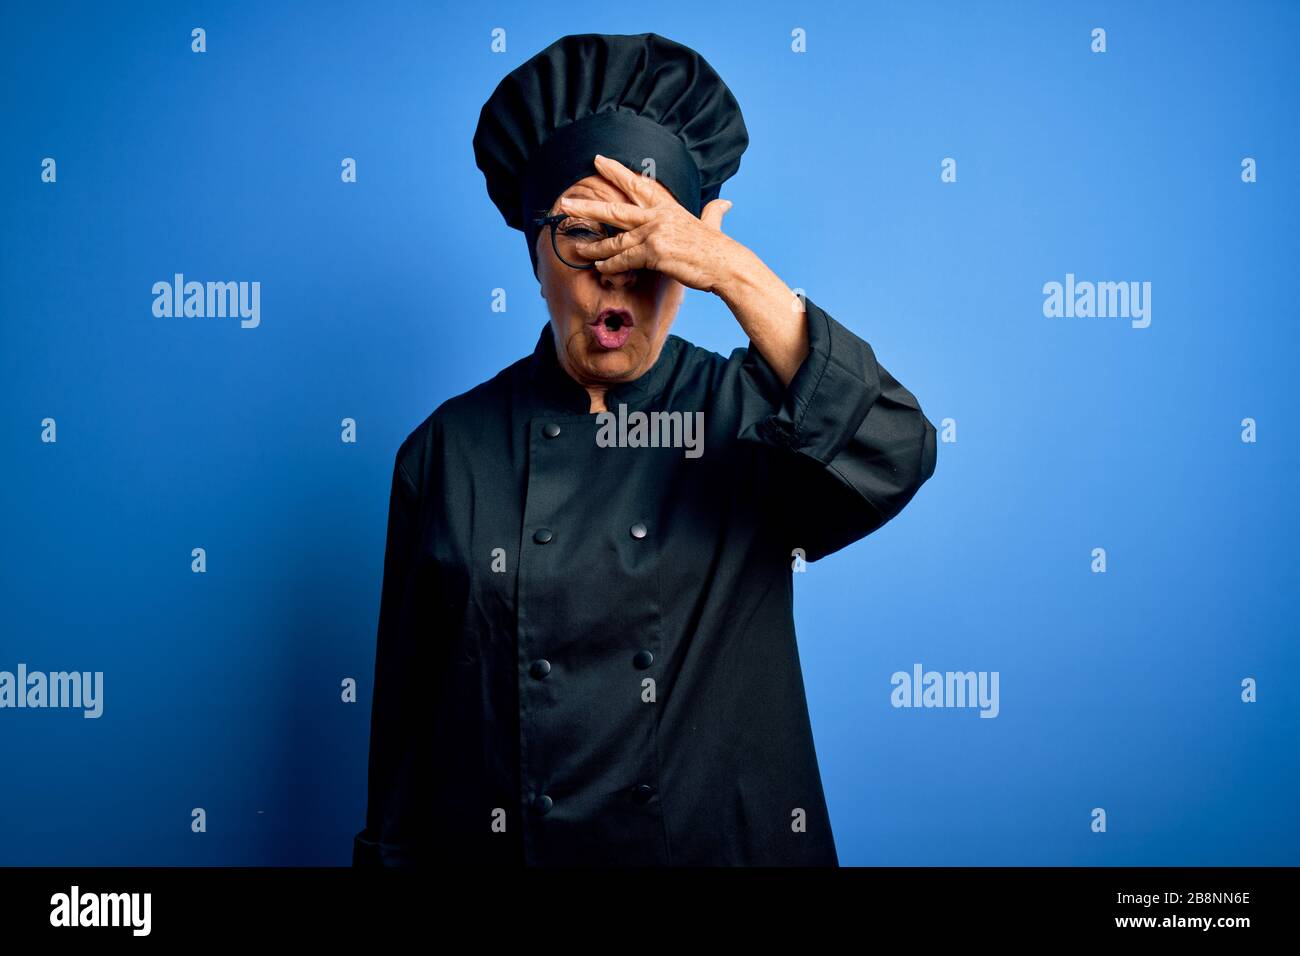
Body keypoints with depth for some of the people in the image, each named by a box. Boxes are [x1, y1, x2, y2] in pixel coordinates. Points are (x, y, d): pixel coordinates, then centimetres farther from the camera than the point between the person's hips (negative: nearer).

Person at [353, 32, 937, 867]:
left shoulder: (749, 416, -6)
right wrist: (392, 852, 3)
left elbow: (894, 458, -27)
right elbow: (407, 707, 0)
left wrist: (736, 272, -30)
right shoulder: (450, 450, -3)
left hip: (727, 841, 0)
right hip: (495, 843, 1)